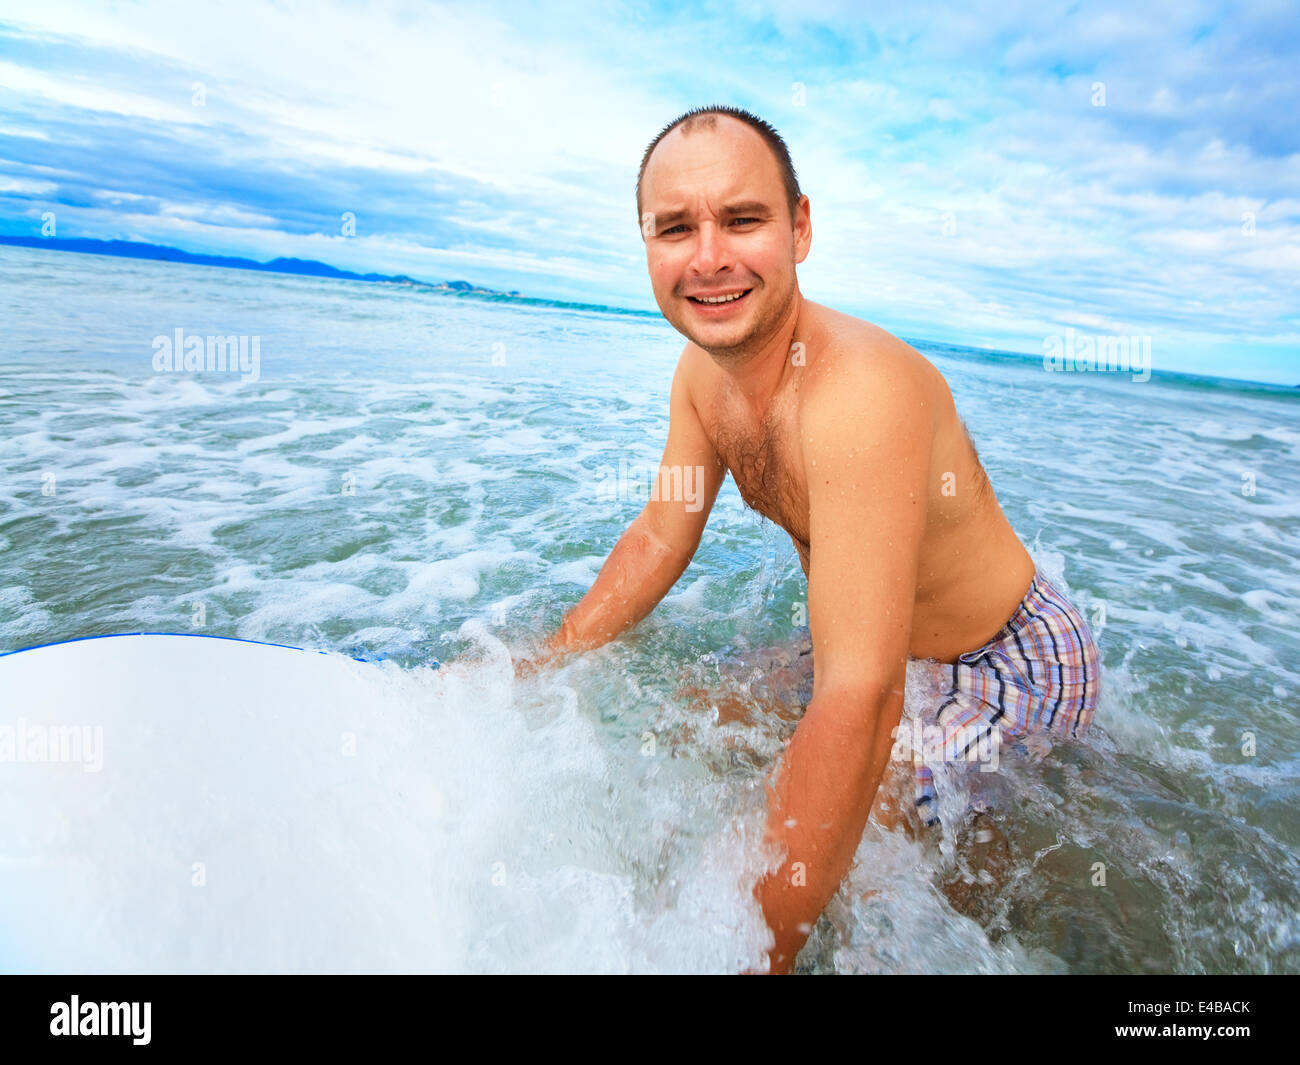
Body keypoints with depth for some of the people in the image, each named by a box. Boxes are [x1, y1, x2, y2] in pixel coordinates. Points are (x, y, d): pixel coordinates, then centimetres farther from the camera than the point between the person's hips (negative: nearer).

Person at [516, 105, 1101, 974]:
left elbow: (860, 702, -41)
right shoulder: (702, 370, -9)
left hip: (1015, 670, -7)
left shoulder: (862, 389, -36)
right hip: (879, 645, 8)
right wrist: (533, 674, -1)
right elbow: (661, 536, 0)